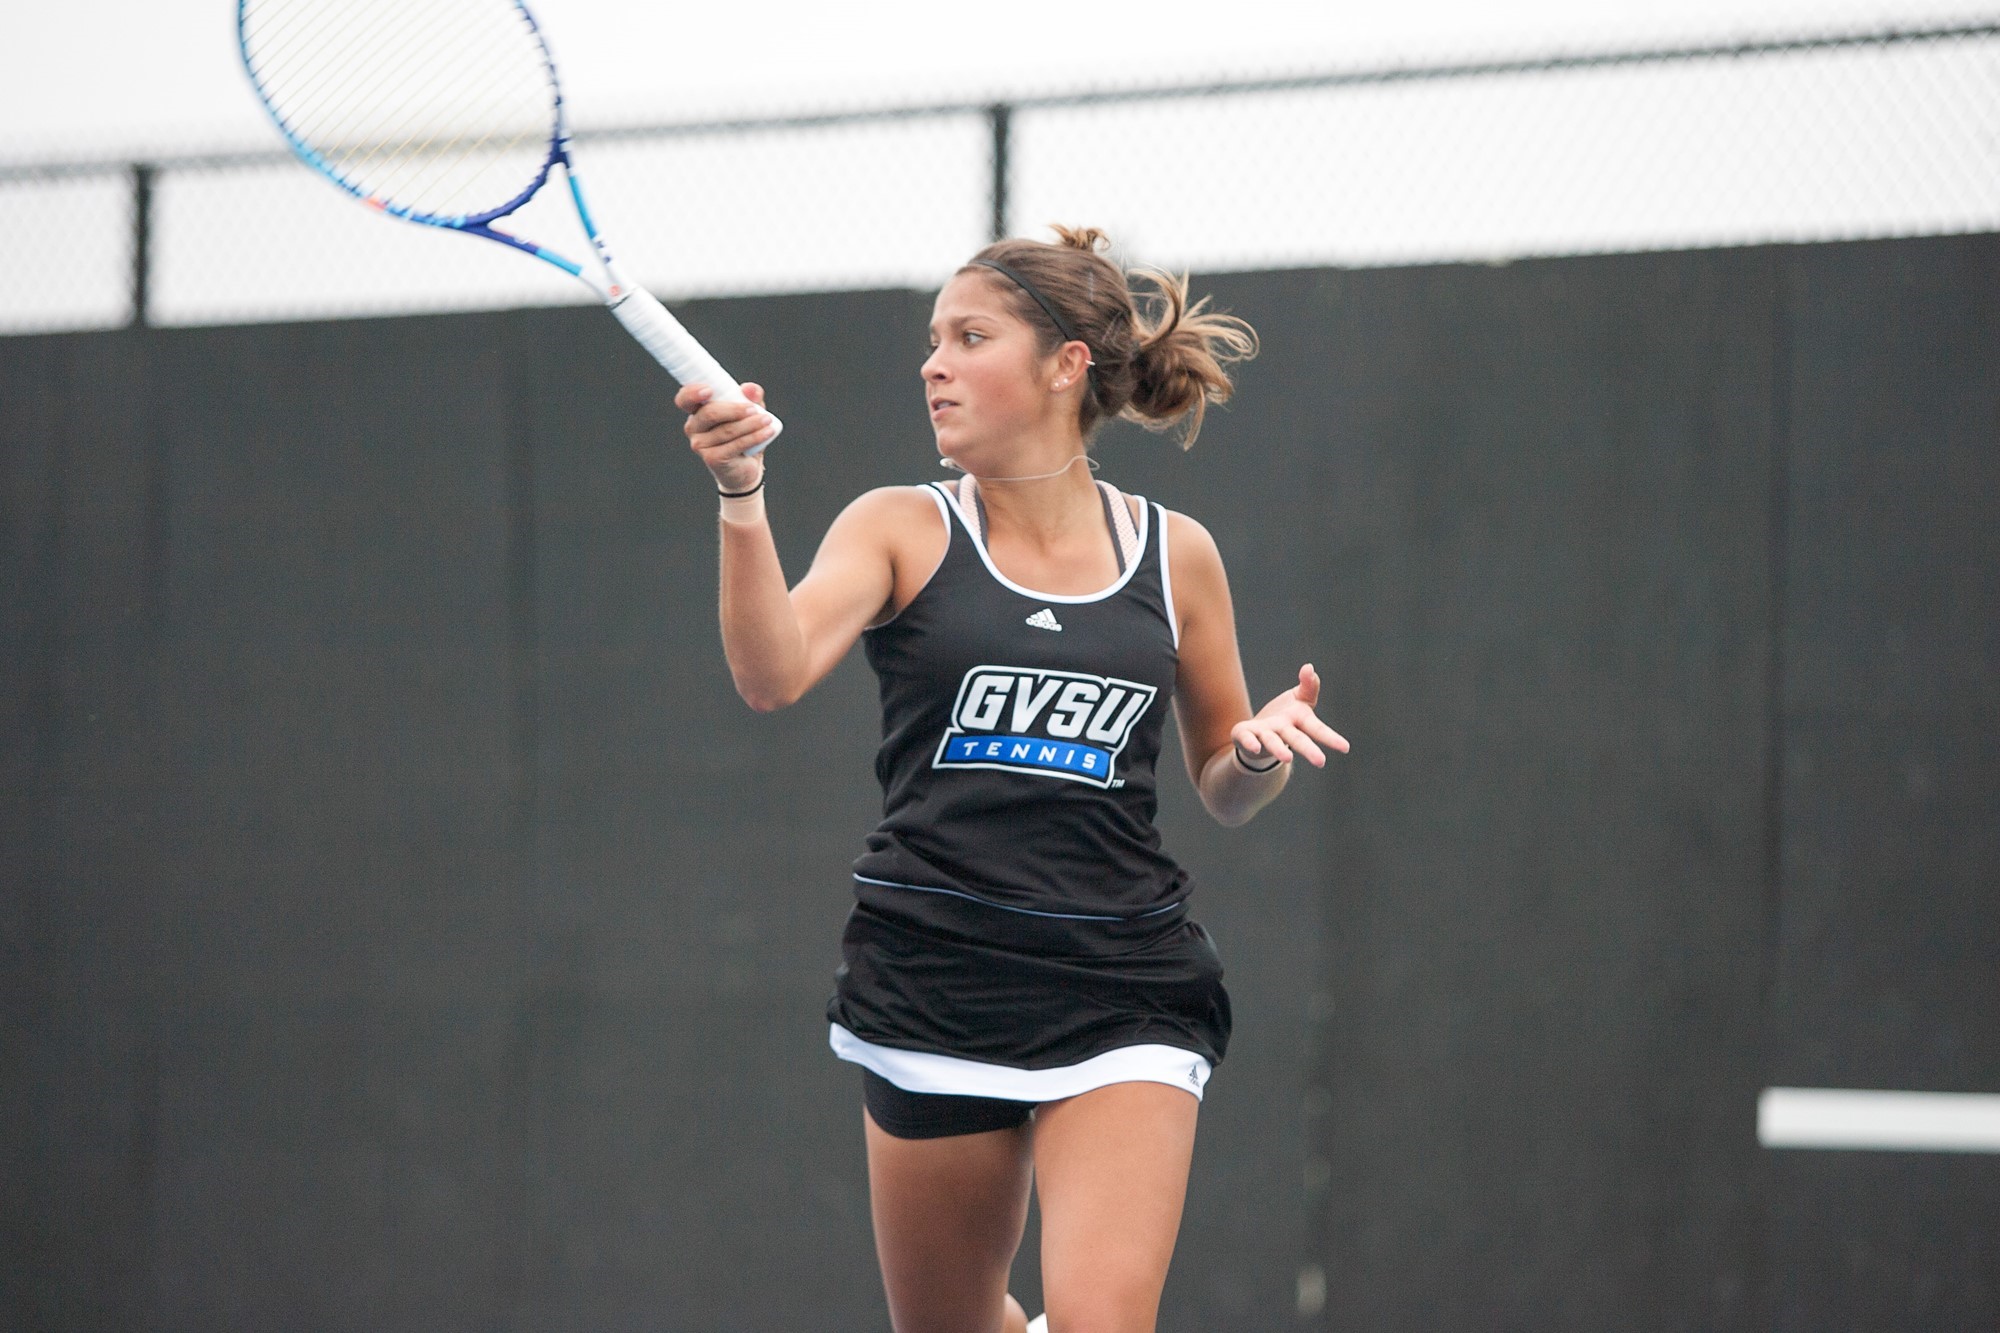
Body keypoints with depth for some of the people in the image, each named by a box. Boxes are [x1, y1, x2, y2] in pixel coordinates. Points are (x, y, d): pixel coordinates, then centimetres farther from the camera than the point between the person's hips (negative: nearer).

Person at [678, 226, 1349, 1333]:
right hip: (934, 983, 1)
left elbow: (1223, 791, 18)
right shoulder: (903, 530, 3)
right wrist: (741, 495, -30)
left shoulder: (1175, 555, 7)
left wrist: (1260, 748, -5)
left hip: (1123, 997, -1)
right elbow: (772, 676, -16)